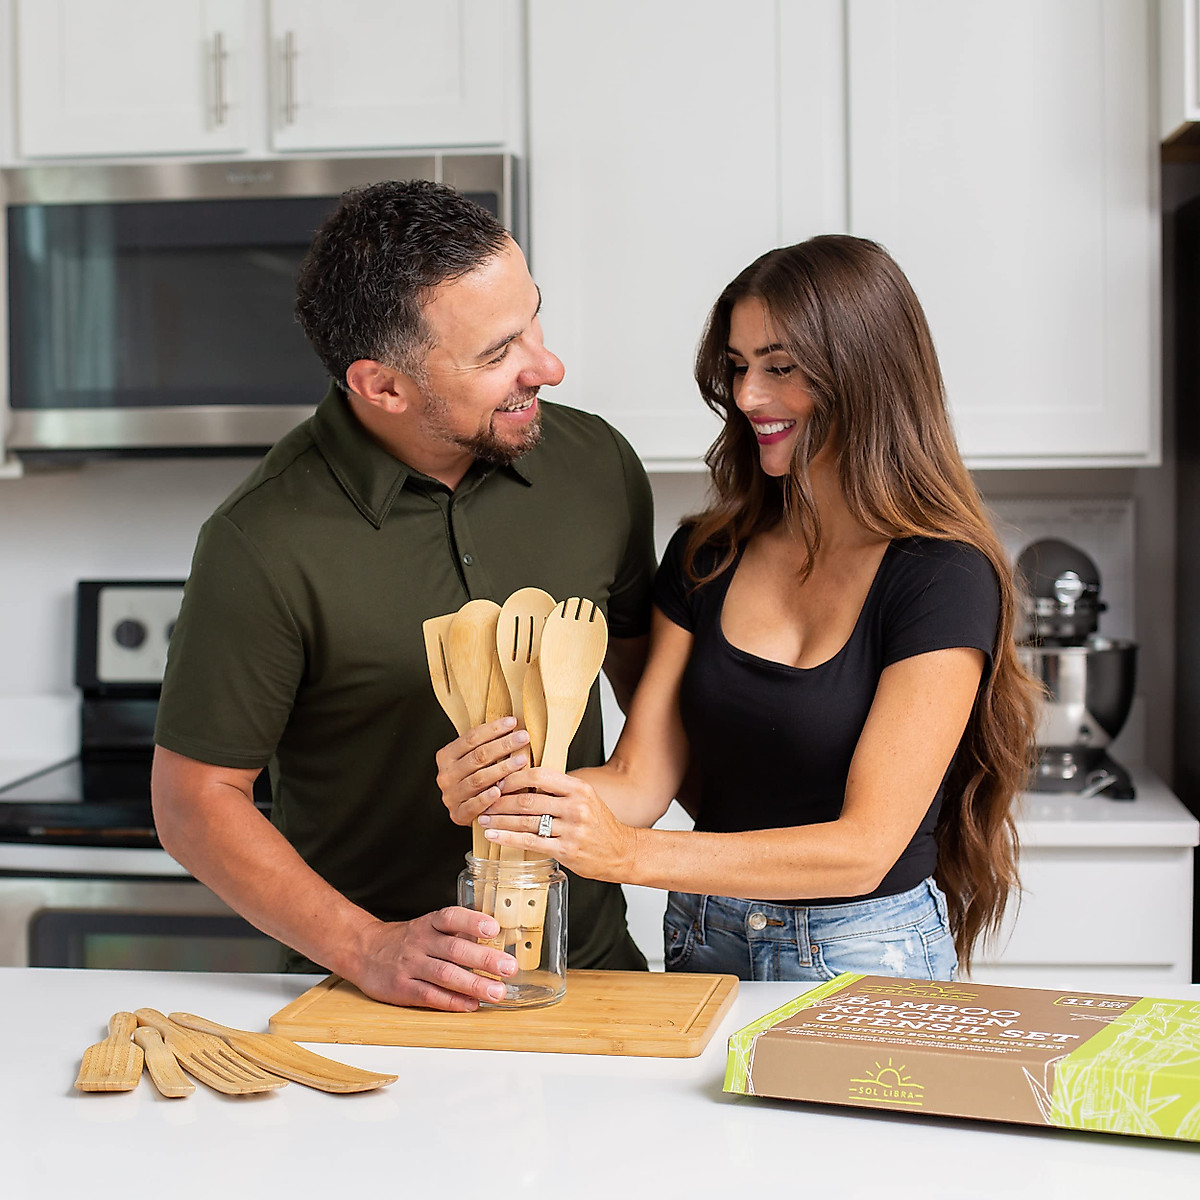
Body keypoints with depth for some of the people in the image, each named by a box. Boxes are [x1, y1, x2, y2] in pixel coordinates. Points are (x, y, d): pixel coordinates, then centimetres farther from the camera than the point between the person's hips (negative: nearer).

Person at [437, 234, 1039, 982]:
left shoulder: (944, 578, -11)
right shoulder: (706, 556, 5)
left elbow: (866, 845, -17)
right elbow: (641, 777, 1)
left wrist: (628, 854, -27)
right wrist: (504, 791, -19)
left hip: (868, 960, -4)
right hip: (705, 945, 4)